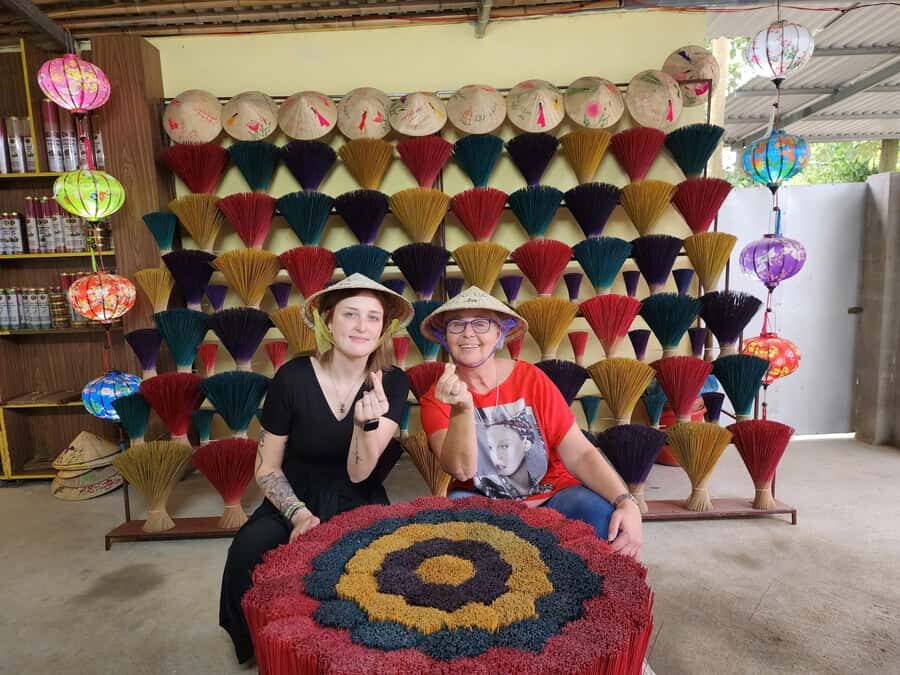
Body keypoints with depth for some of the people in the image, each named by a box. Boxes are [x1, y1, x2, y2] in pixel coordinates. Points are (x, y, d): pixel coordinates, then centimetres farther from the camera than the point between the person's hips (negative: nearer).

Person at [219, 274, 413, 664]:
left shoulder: (392, 383, -10)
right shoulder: (293, 378, -14)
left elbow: (358, 474, -15)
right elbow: (267, 468, -3)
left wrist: (368, 421, -34)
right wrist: (299, 514, -19)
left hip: (357, 505, 1)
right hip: (294, 501, 0)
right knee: (248, 555, -28)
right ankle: (260, 649, 4)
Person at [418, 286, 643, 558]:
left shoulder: (530, 379, -7)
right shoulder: (436, 397, -6)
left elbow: (580, 454, -10)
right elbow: (461, 470, -19)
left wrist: (626, 502, -26)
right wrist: (461, 408, -35)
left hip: (551, 497, 0)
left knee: (604, 517, -28)